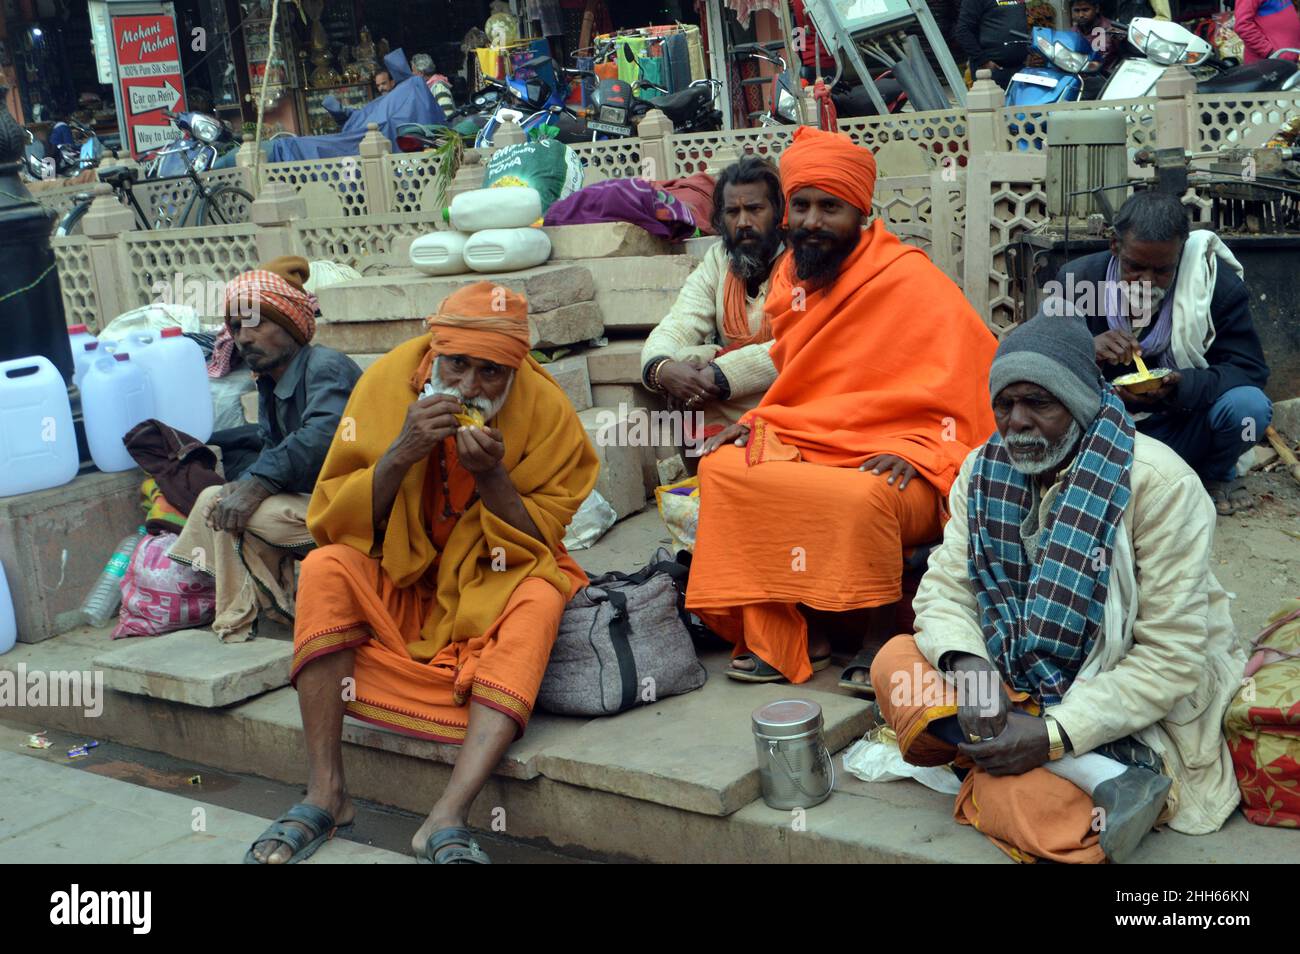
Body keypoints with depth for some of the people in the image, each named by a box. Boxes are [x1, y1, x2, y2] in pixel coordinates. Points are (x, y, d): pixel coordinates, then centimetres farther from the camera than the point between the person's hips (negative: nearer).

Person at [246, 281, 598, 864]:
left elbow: (538, 545, -9)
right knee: (324, 569, -25)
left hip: (492, 585, -1)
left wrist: (491, 475, -27)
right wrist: (400, 454, -27)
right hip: (395, 583, 1)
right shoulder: (387, 383, -12)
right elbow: (332, 523, -11)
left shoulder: (546, 411, -14)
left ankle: (448, 818, -40)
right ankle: (325, 792, -23)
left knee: (540, 598, -31)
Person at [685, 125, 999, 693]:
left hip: (891, 467, -6)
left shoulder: (910, 280, -9)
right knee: (722, 468, -19)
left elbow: (971, 378, -11)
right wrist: (756, 422, 5)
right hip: (808, 449, 6)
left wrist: (920, 452, -22)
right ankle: (801, 631, -10)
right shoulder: (791, 277, 11)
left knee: (862, 497, -38)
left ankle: (877, 639, -10)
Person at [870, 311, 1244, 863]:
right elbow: (945, 588, -3)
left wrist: (1054, 735, -28)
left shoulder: (1158, 482, -18)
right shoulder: (986, 469, -1)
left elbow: (1173, 658, -20)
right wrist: (968, 667, -26)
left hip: (1139, 713, -8)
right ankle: (1105, 780, -22)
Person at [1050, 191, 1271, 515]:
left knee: (1248, 406, -30)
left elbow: (1250, 368, -13)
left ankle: (1215, 475, 6)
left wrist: (1182, 385, -33)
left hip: (1183, 425, 0)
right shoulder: (1076, 280, -12)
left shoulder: (1219, 283, -13)